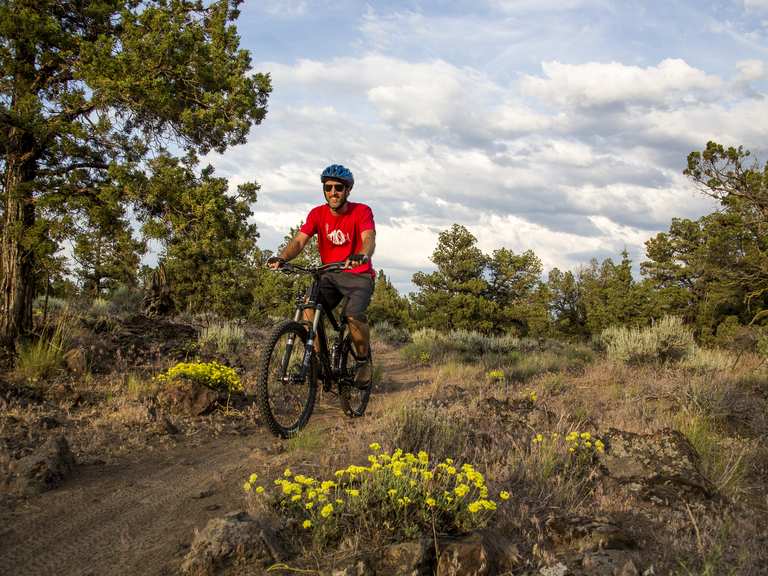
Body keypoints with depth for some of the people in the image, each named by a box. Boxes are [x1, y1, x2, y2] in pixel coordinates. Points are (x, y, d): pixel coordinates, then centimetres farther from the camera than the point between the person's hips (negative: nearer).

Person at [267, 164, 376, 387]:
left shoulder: (361, 211, -12)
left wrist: (362, 256, -54)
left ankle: (364, 361, -2)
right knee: (309, 308, -24)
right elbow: (299, 240, -14)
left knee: (354, 315, -28)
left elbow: (369, 238, -30)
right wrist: (281, 258, -36)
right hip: (330, 275, 3)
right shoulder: (318, 214, -2)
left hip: (359, 275, -3)